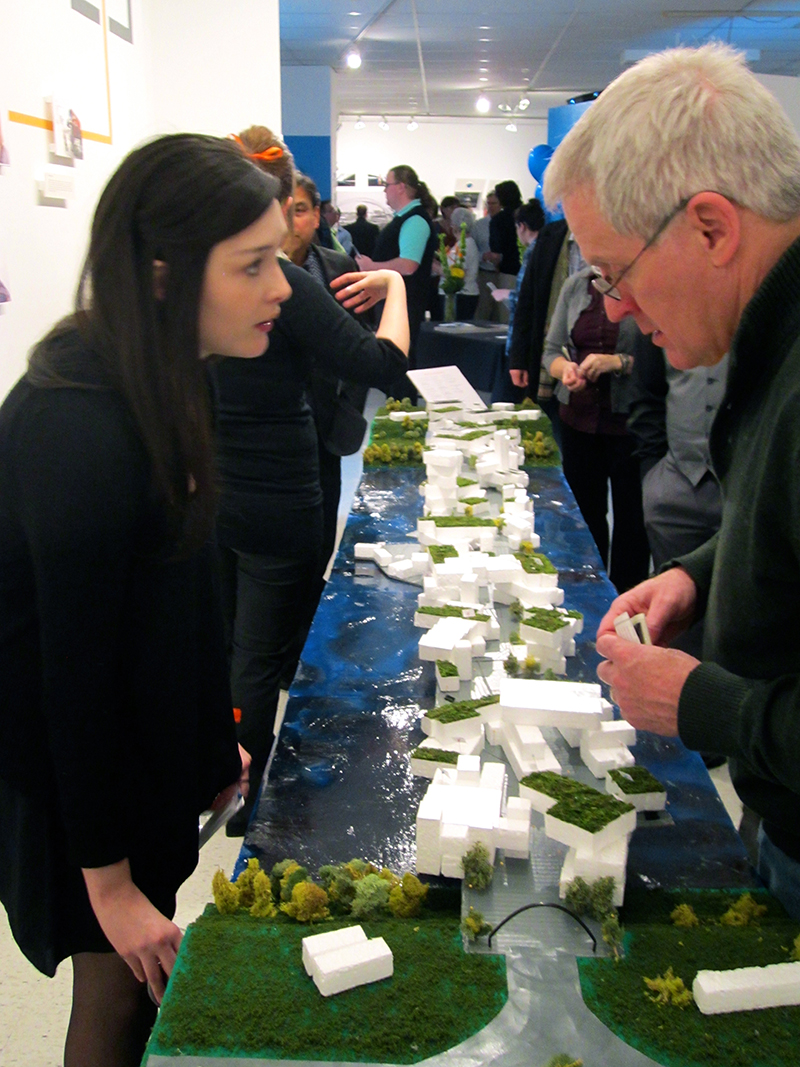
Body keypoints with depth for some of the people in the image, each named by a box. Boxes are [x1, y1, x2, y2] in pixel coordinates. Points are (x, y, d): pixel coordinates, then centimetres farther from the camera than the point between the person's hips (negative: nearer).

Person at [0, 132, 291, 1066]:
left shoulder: (156, 383, -2)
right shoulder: (77, 434, -31)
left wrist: (213, 739, 14)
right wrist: (109, 879, -14)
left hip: (144, 743, 8)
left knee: (143, 986, 23)